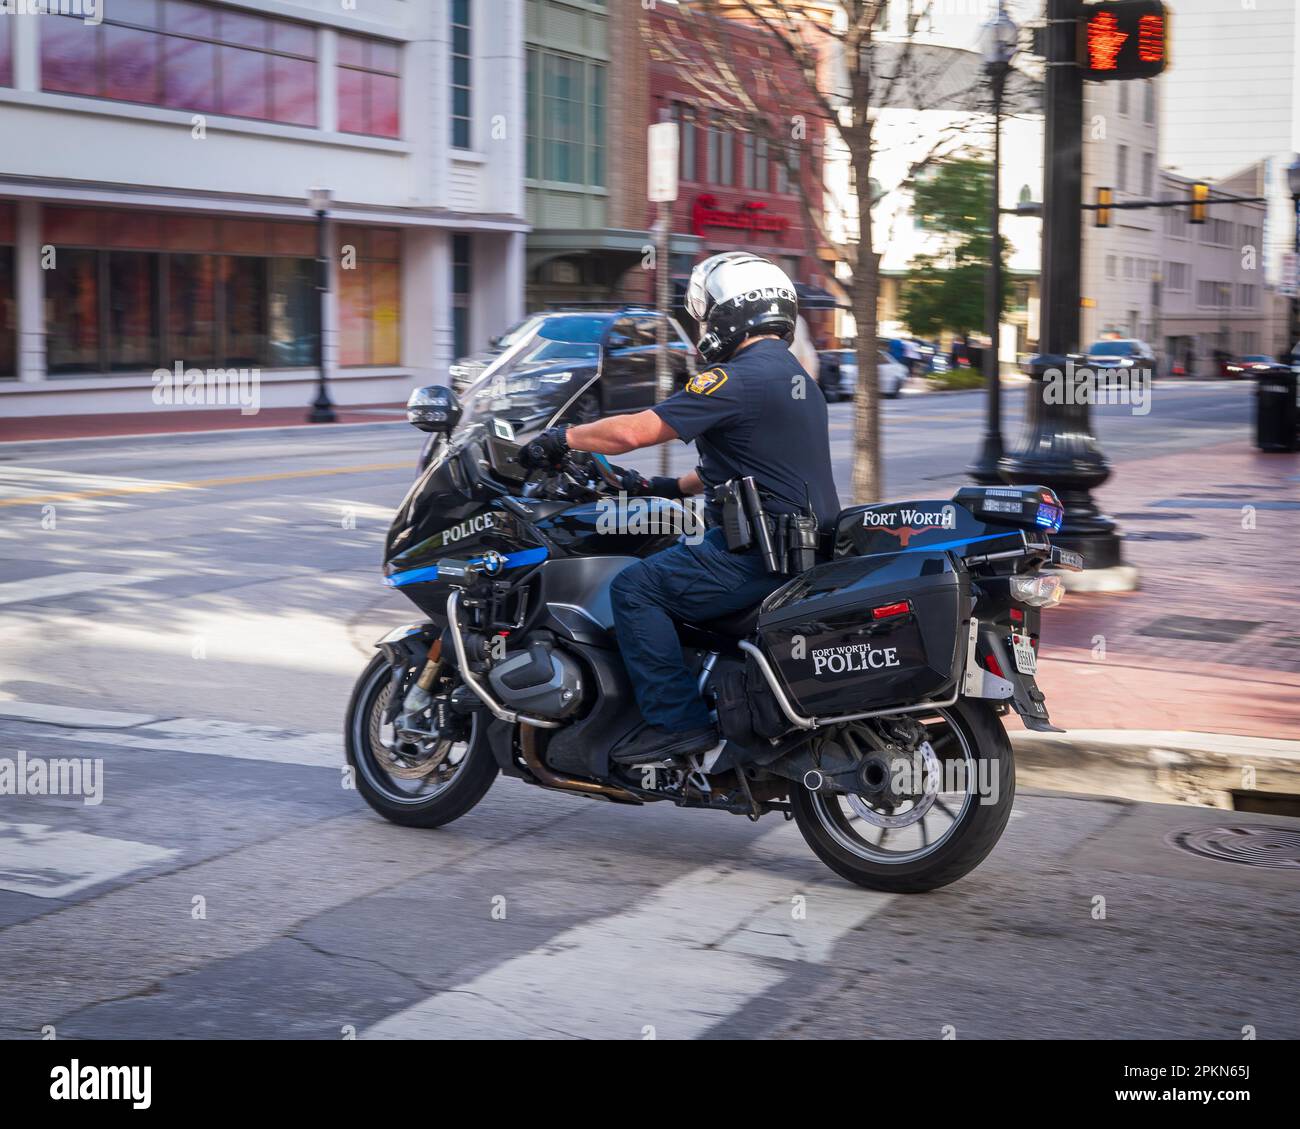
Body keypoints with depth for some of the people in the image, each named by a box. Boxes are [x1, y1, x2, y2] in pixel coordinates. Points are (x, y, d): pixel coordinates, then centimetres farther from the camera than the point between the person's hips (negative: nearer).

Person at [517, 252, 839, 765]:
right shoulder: (794, 375, 17)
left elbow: (636, 431, -18)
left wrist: (561, 439, -5)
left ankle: (678, 721, -11)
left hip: (760, 554, -10)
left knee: (635, 588, -9)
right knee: (668, 563, 26)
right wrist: (669, 486, 27)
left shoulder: (739, 378, -16)